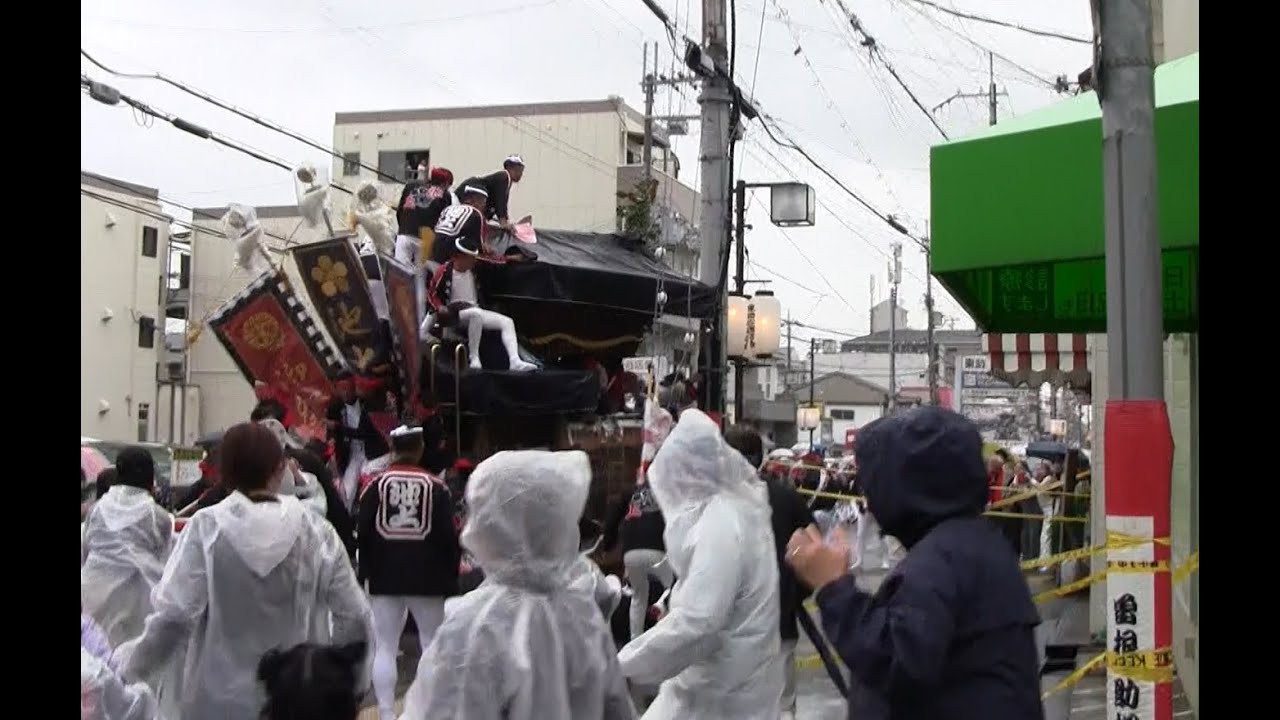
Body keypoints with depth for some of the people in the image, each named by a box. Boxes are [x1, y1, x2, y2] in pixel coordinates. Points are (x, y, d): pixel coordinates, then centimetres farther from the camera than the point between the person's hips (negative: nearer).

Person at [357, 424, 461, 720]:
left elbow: (363, 534, 1)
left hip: (385, 577, 1)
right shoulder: (435, 486, -3)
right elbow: (448, 537, -4)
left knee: (384, 647, 6)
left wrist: (364, 574, 10)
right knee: (434, 645, 10)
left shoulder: (376, 485, 0)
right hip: (427, 577, -1)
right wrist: (452, 577, 4)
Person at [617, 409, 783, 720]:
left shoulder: (721, 522, -22)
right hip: (730, 678, 9)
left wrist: (625, 664, -25)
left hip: (722, 690, -9)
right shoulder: (734, 504, 7)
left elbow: (695, 622, -29)